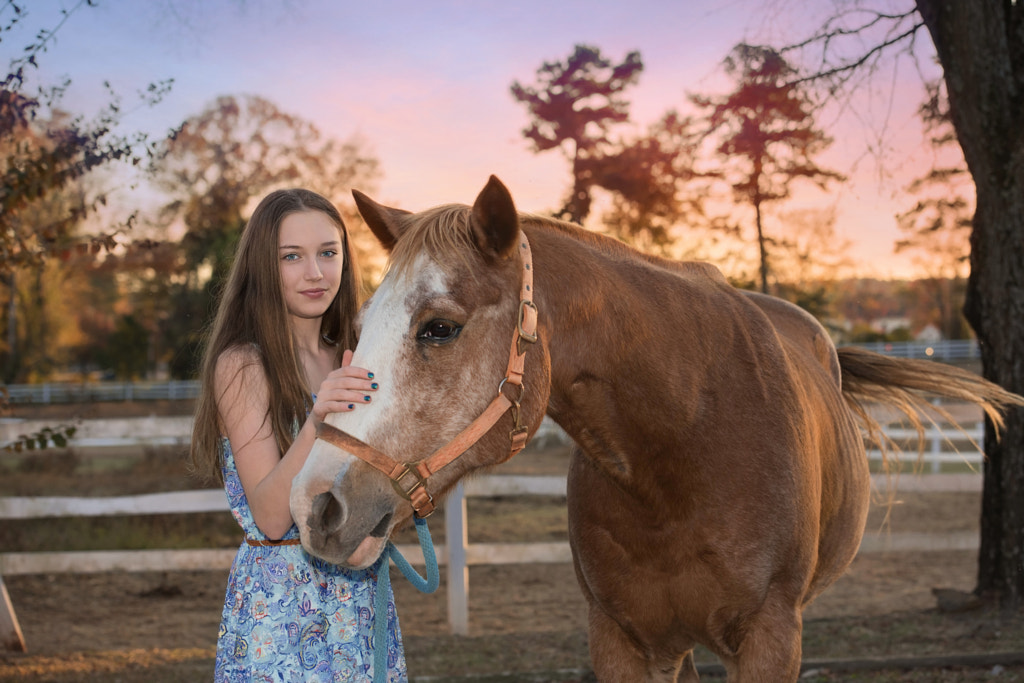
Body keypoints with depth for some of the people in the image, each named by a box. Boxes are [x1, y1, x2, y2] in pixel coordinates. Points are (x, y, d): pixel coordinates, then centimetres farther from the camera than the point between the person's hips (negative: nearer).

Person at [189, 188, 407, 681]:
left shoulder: (349, 360, 10)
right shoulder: (243, 366, -11)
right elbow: (271, 517, -18)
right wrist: (317, 419, -30)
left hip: (365, 589, 6)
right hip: (281, 600, -6)